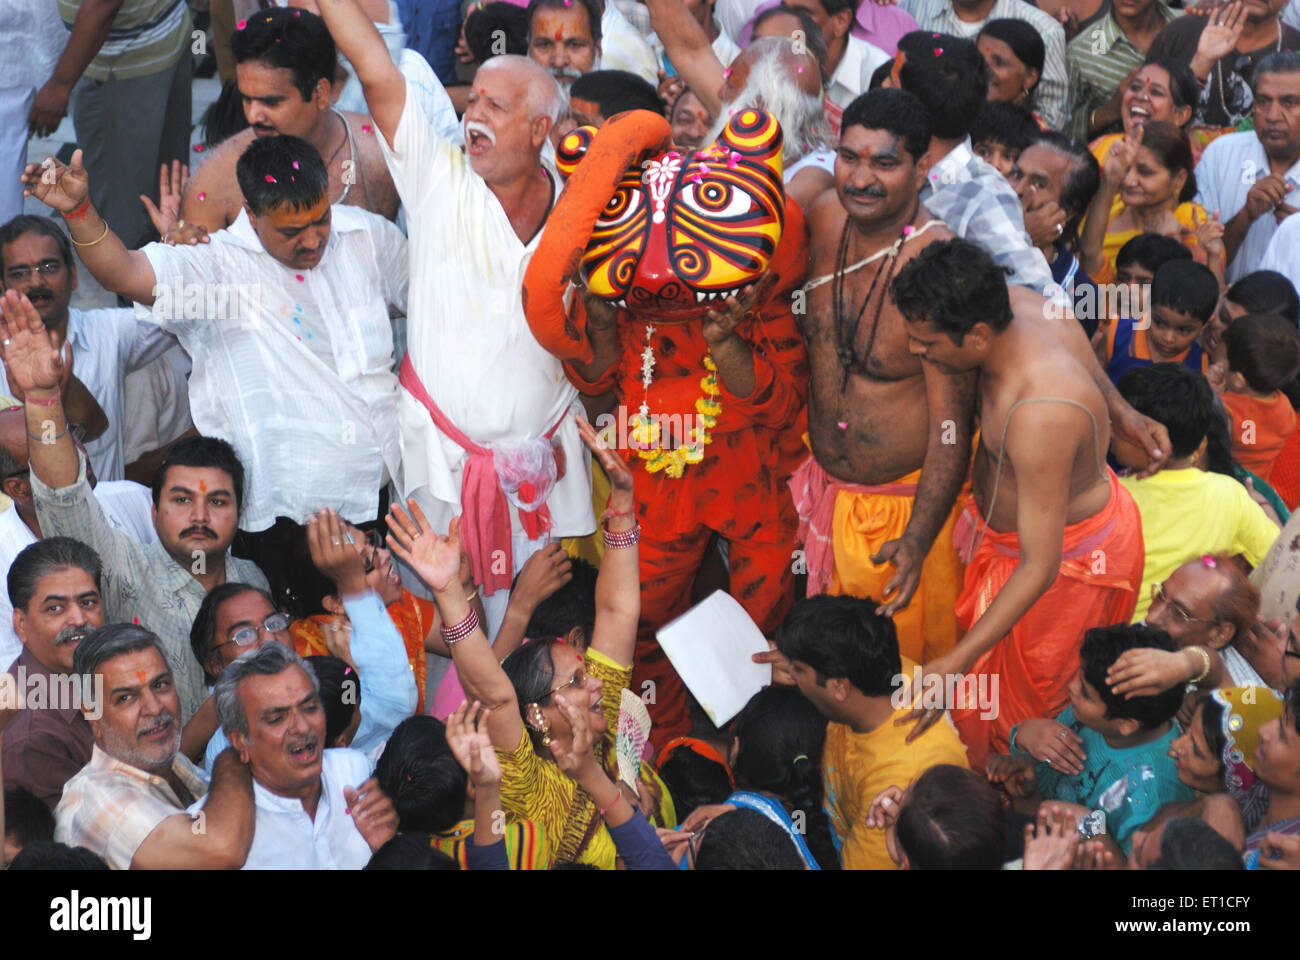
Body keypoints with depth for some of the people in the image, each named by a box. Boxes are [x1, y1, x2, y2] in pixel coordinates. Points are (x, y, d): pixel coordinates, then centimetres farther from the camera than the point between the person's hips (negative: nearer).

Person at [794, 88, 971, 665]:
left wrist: (917, 541, -31)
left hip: (910, 500, -6)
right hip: (828, 490, 6)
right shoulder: (823, 219, -8)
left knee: (917, 651, 10)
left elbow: (952, 424, -25)